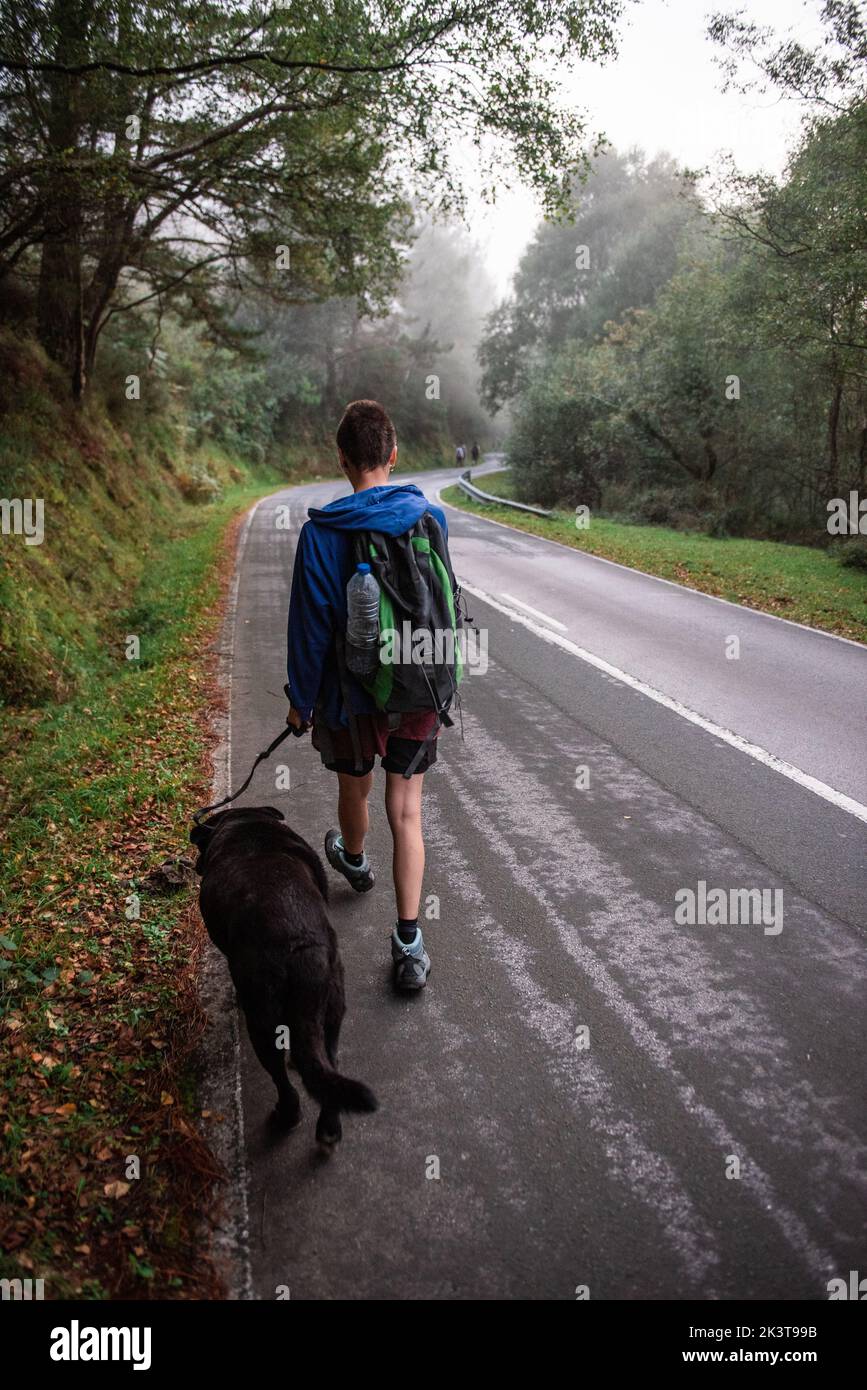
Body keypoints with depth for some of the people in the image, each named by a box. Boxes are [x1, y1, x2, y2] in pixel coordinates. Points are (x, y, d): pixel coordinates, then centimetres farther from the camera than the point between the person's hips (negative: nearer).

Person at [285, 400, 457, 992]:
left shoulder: (322, 532, -16)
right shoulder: (431, 516, -5)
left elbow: (311, 625, -11)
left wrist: (301, 698, 1)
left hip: (352, 693, -2)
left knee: (355, 788, 24)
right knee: (406, 810, 6)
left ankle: (355, 861, 55)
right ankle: (409, 943, 2)